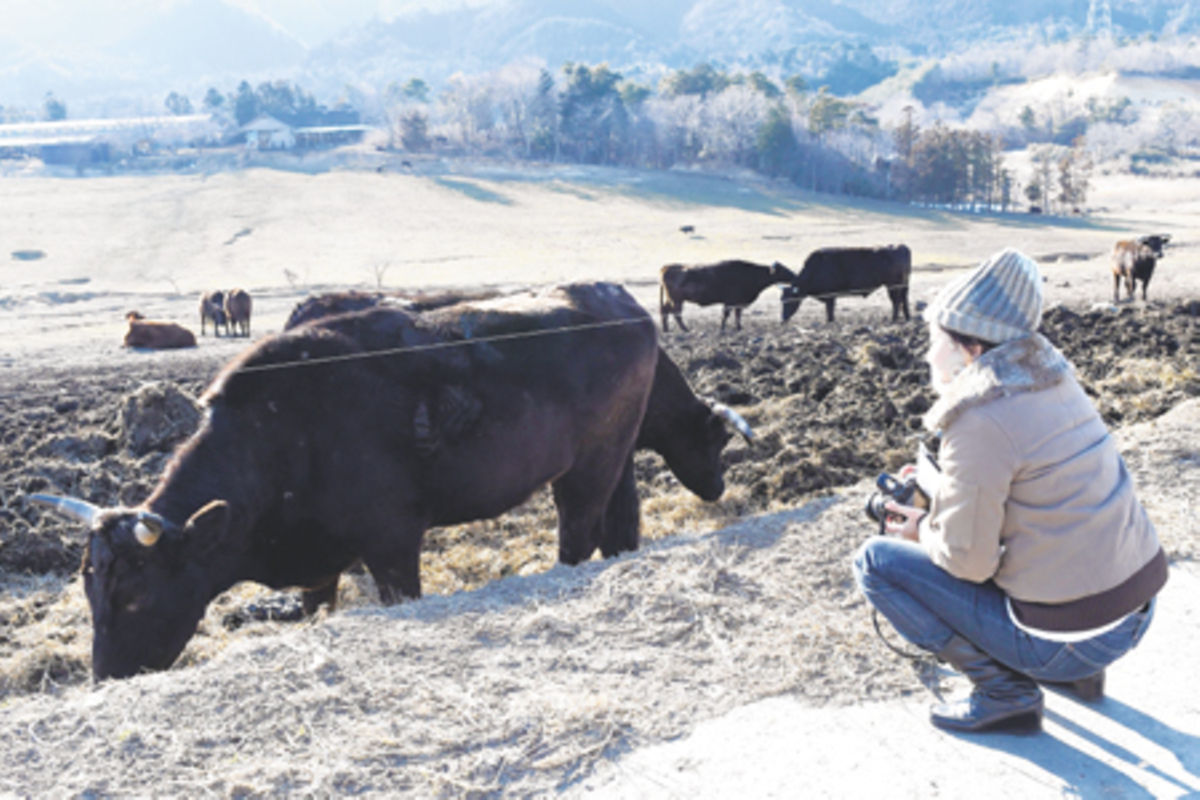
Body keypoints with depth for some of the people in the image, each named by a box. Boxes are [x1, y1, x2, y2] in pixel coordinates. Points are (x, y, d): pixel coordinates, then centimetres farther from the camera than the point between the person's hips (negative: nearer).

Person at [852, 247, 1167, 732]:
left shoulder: (979, 421, -19)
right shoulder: (1053, 383, 6)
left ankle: (1003, 690, 0)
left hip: (1074, 636, -8)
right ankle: (1076, 671, 21)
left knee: (874, 560, -3)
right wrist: (934, 494, 17)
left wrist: (922, 534, 3)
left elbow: (968, 561, -16)